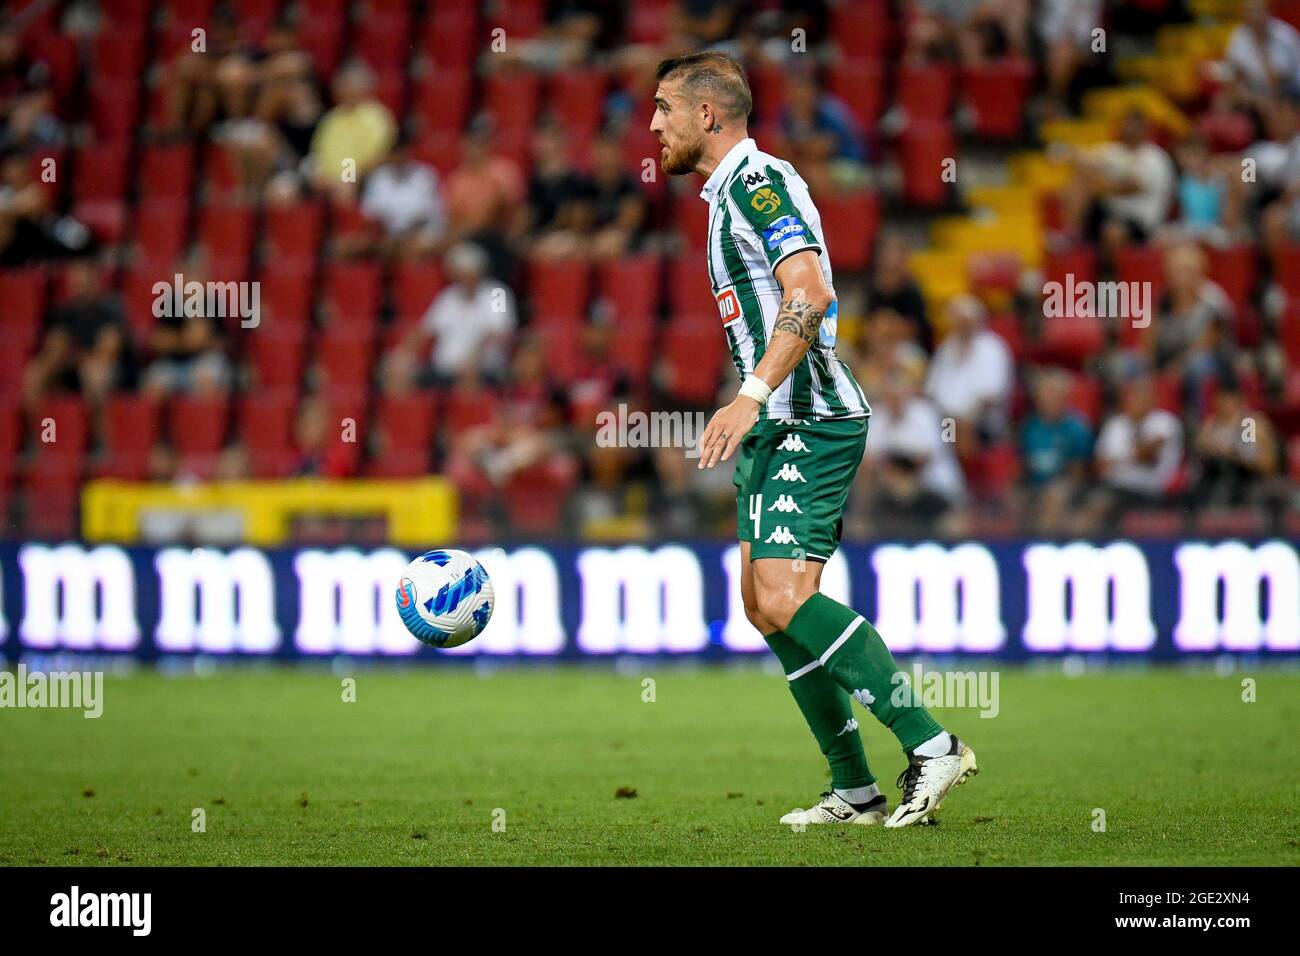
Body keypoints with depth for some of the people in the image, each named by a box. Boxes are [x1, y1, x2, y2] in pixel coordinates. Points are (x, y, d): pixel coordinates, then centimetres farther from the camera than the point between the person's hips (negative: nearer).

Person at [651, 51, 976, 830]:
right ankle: (855, 790, 9)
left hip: (810, 423, -11)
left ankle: (932, 745, -18)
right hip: (777, 427, 11)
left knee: (784, 597, -20)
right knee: (765, 604, 8)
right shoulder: (731, 191, 20)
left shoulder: (757, 181, -12)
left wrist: (752, 397, -30)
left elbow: (810, 294, -25)